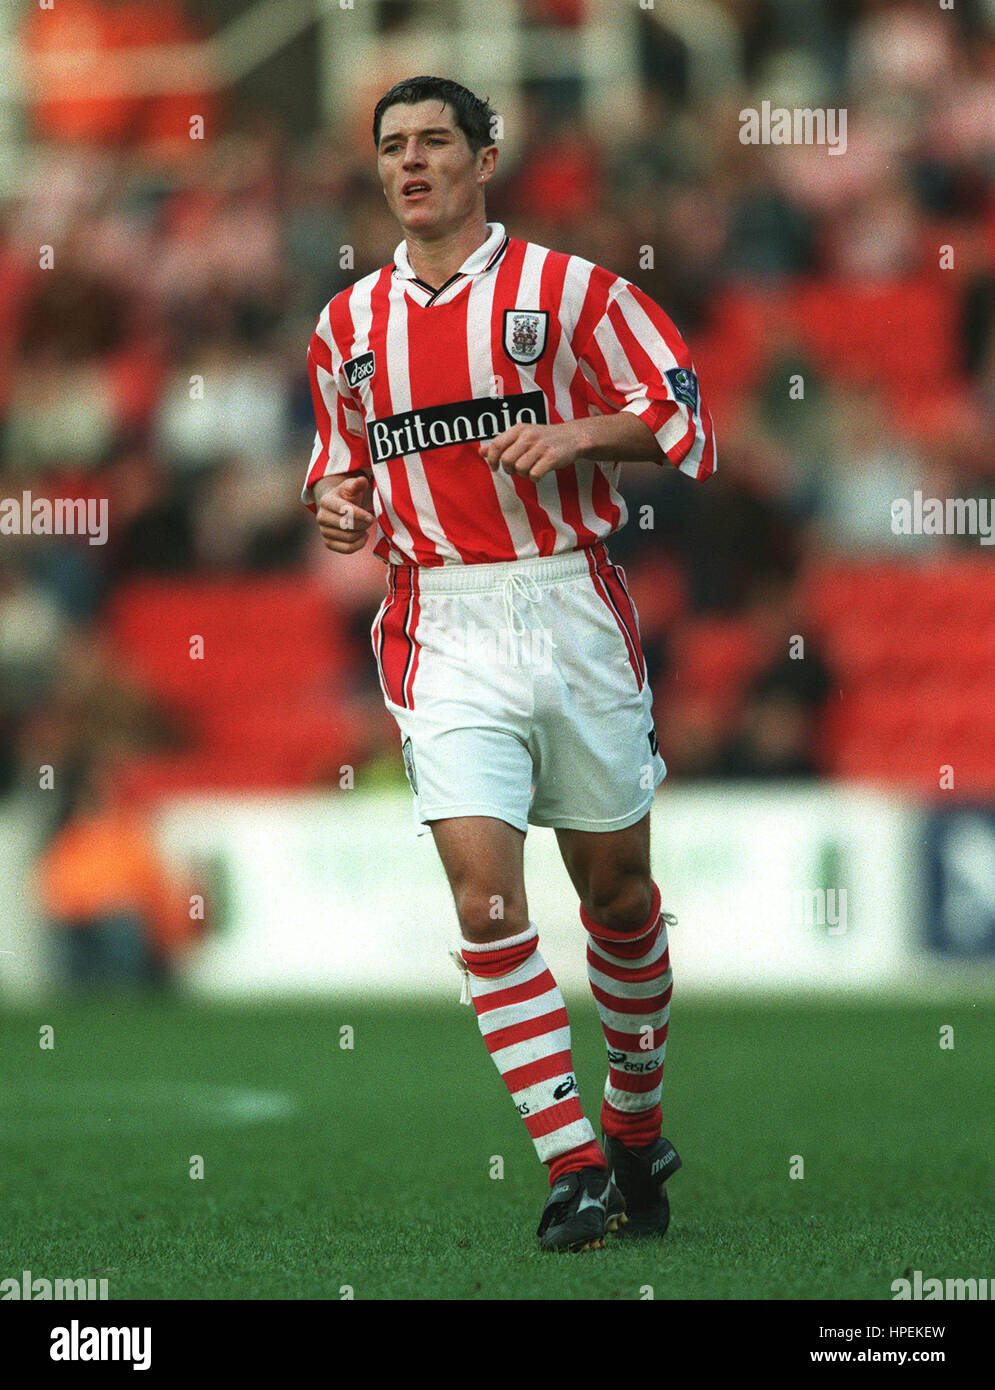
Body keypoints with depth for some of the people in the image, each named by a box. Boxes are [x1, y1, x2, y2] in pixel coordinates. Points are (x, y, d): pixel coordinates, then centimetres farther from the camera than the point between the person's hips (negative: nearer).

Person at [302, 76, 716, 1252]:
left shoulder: (567, 290, 0)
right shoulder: (349, 325, 12)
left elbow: (682, 419, -1)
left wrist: (578, 435, -17)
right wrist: (337, 503, 3)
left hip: (570, 610, -1)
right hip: (440, 627, 1)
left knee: (617, 890, 9)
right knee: (486, 895, -14)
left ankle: (636, 1131, 30)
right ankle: (574, 1170, -14)